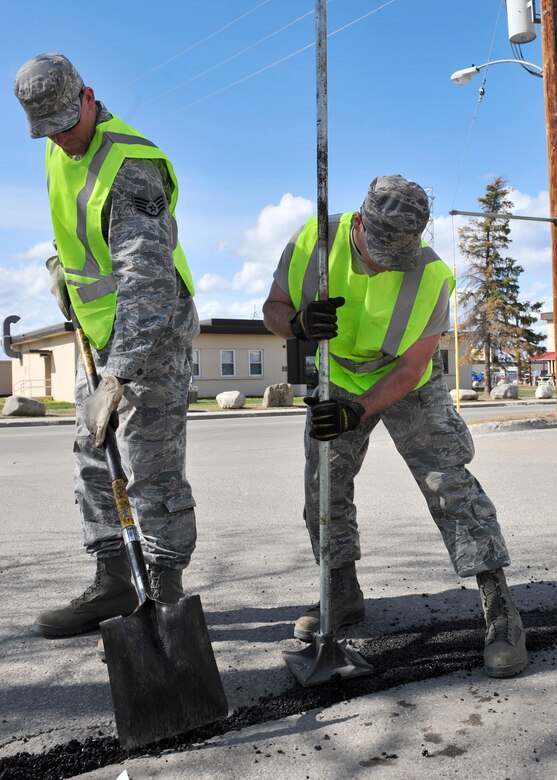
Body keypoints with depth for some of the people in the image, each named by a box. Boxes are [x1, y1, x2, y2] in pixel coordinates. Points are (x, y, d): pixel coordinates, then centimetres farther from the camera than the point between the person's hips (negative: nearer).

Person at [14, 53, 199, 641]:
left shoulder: (130, 169, -23)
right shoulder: (60, 152, 6)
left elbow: (145, 282, -33)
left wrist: (117, 378, -39)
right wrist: (64, 263, 9)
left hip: (153, 331, -9)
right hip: (101, 330, 9)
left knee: (151, 471, -7)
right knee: (93, 461, 10)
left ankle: (165, 593, 6)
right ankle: (114, 582, 20)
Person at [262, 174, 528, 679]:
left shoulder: (431, 275, -27)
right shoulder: (312, 243, -22)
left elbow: (410, 367, -24)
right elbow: (273, 307, -10)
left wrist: (358, 411, -36)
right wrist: (298, 324, -35)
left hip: (408, 386, -3)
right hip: (336, 380, 3)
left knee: (449, 483, -12)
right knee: (324, 487, 4)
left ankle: (499, 607, -4)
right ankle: (344, 594, 22)